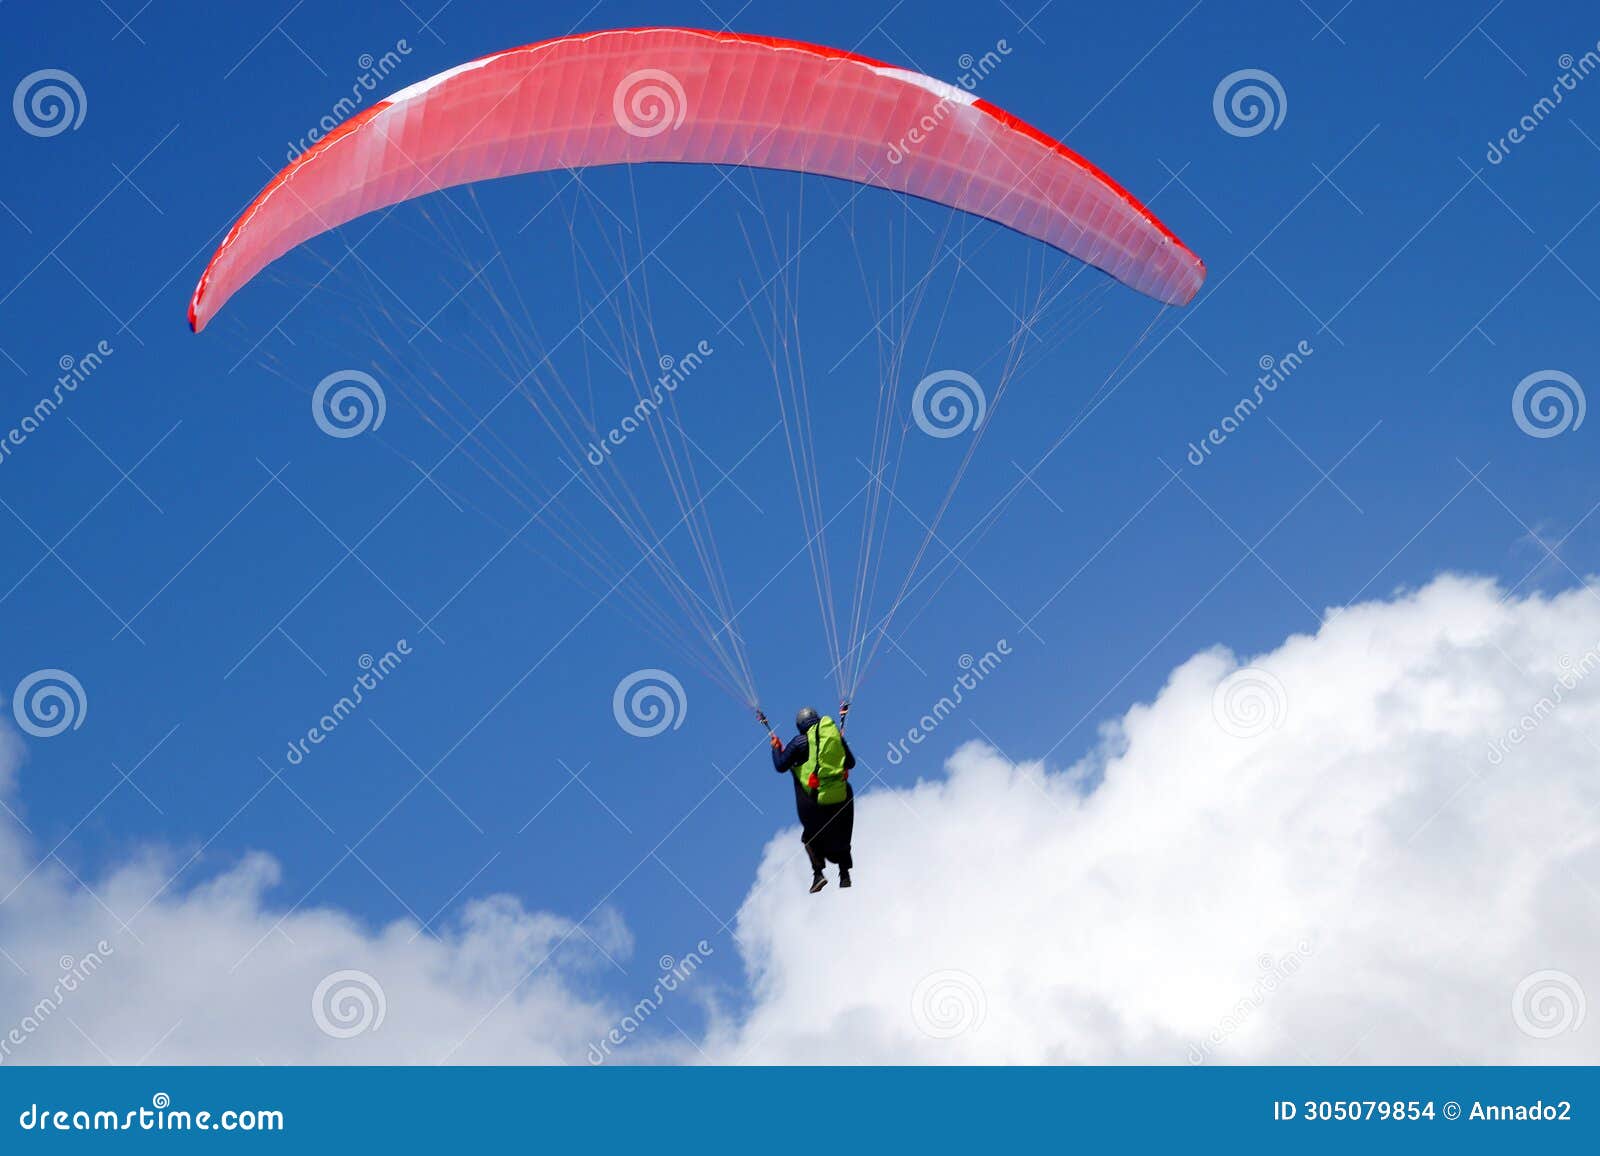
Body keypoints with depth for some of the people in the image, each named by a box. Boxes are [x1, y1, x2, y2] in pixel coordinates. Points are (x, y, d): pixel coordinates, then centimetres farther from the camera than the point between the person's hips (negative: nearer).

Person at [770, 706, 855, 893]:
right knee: (840, 837, 21)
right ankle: (845, 875, 16)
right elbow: (851, 763, 15)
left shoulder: (800, 742, -6)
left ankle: (818, 872, 0)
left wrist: (776, 748, 16)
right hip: (841, 797, 3)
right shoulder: (836, 736, 4)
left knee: (811, 837, 16)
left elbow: (780, 766, -2)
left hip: (815, 799, -3)